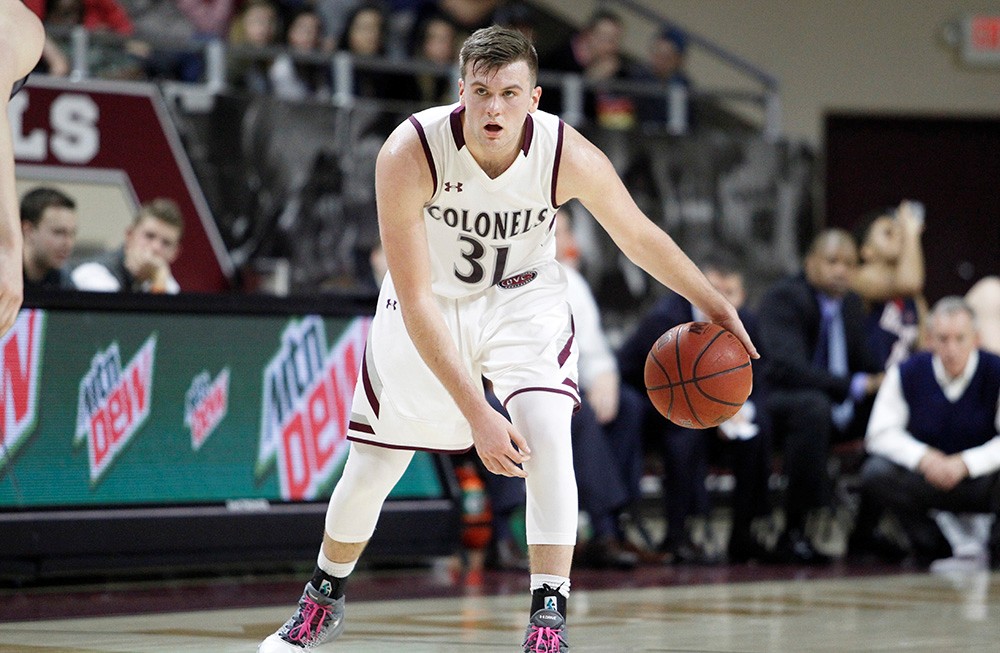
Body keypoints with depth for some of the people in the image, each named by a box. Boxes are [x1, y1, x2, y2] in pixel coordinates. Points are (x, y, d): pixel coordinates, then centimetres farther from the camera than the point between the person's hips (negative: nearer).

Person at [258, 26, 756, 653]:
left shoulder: (569, 156, -29)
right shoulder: (410, 154, -34)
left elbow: (639, 235, -7)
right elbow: (416, 302, -33)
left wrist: (716, 306, -5)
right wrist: (476, 413, -38)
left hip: (523, 301, 0)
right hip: (429, 303, 0)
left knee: (548, 438, -25)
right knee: (369, 471, 7)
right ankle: (322, 602, 36)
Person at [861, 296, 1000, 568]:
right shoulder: (907, 373, -6)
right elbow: (880, 433, -6)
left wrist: (966, 463, -30)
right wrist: (923, 457, -23)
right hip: (927, 482, 2)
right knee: (876, 472, -25)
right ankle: (934, 549, -4)